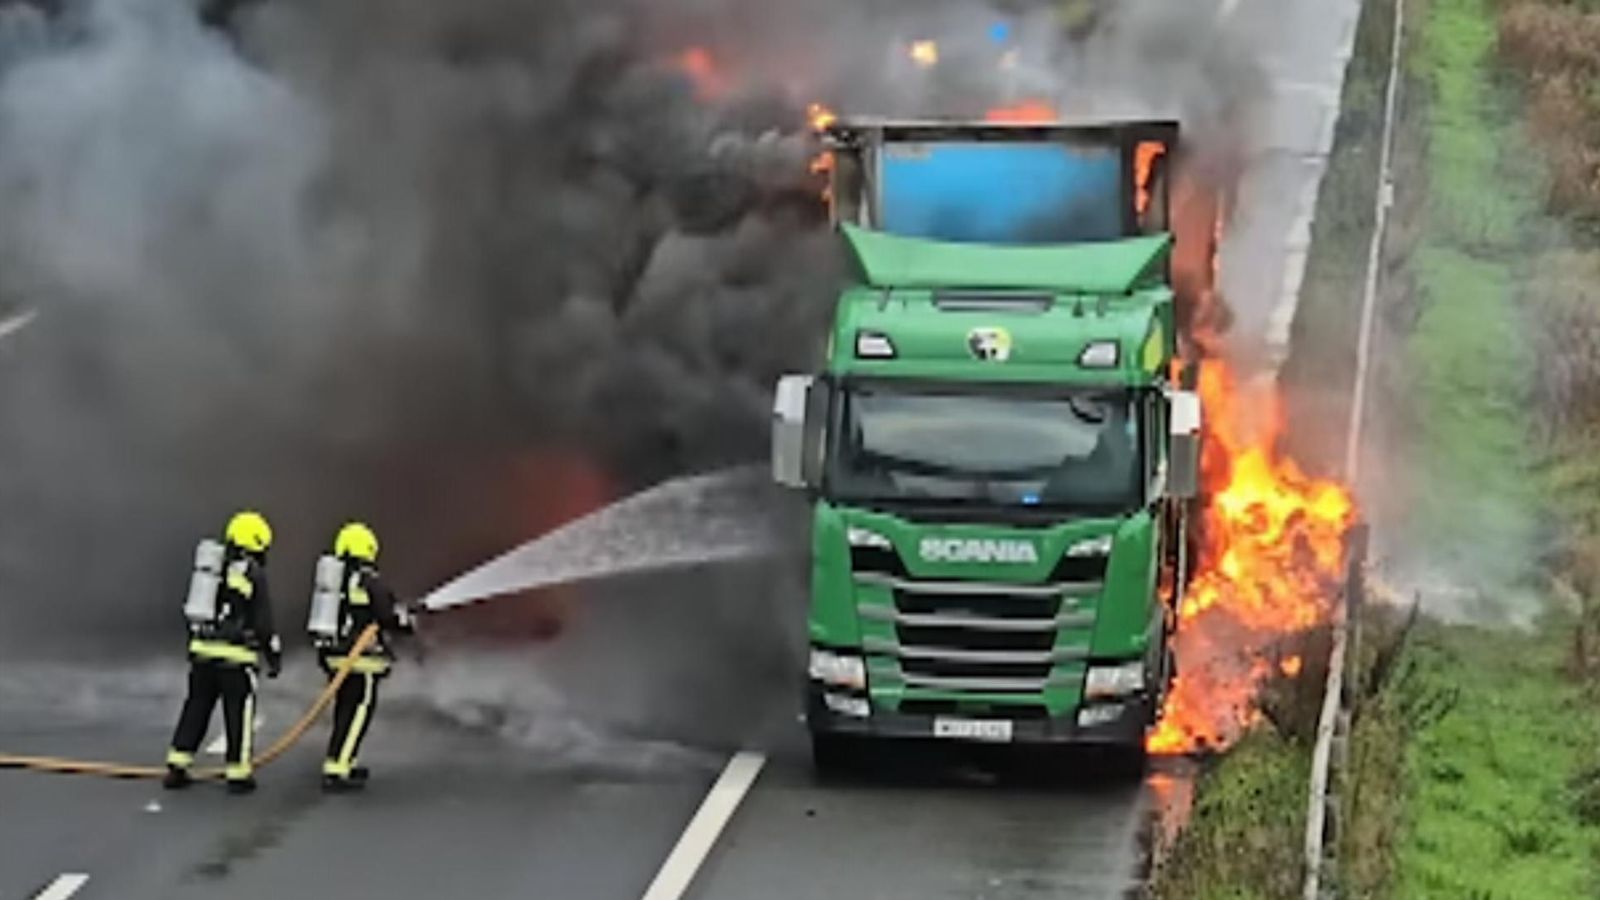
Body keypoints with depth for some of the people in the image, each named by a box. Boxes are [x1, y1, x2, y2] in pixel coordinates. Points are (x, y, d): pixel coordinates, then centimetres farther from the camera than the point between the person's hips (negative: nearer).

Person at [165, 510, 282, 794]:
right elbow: (263, 622, -7)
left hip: (202, 651, 6)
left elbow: (195, 612, 18)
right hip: (235, 656, -6)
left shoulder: (210, 568, 13)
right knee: (240, 711, 3)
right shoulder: (253, 574, -7)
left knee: (196, 706, 13)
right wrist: (274, 655, 2)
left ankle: (177, 767, 12)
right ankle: (238, 773, 7)